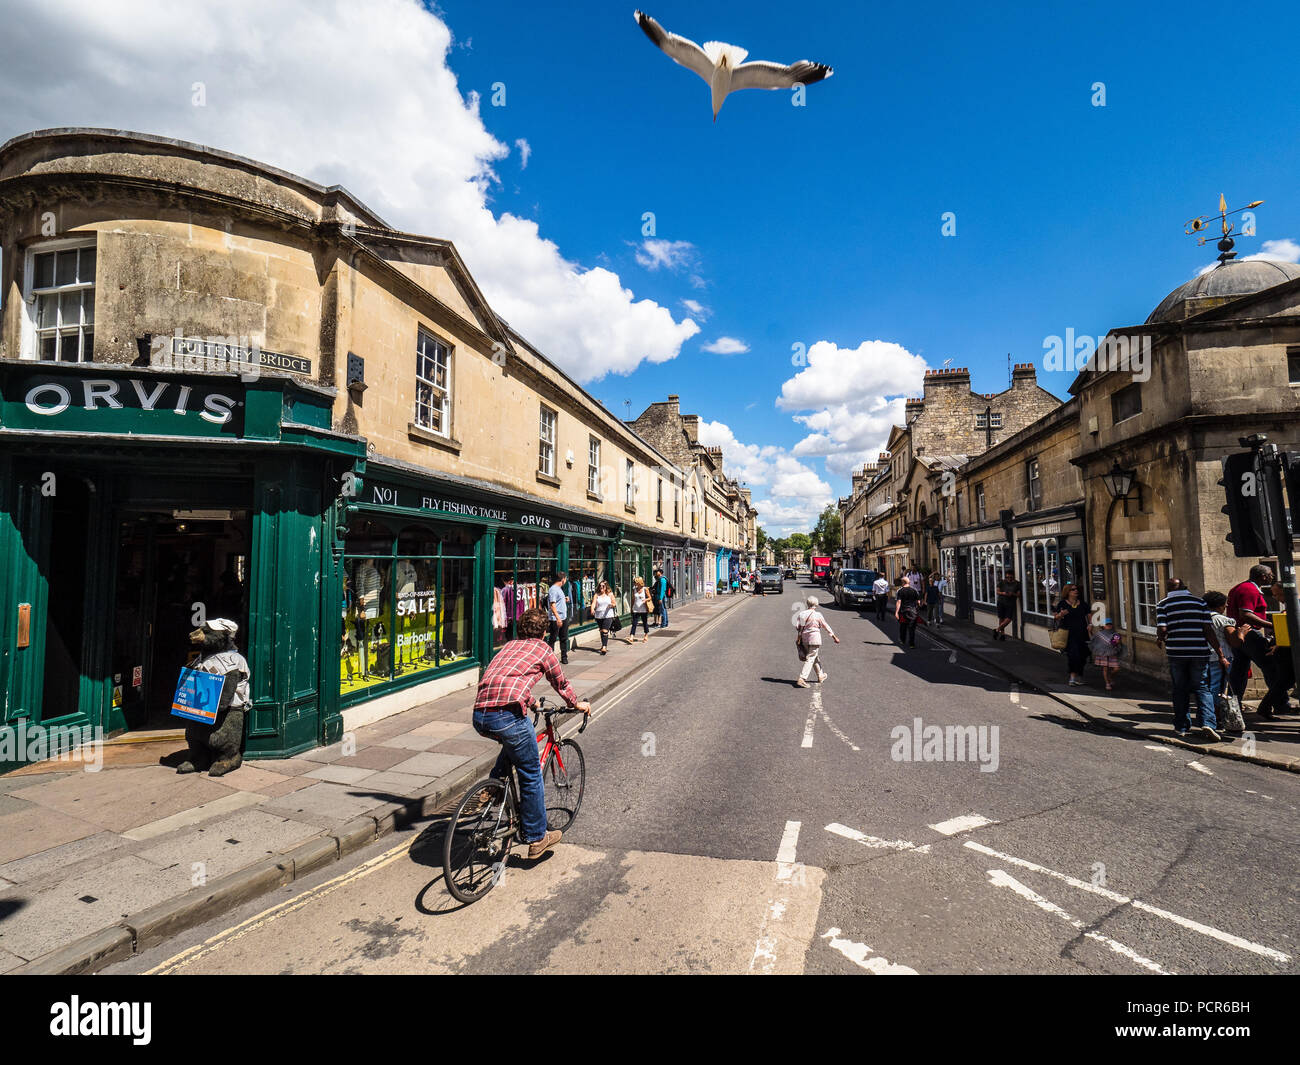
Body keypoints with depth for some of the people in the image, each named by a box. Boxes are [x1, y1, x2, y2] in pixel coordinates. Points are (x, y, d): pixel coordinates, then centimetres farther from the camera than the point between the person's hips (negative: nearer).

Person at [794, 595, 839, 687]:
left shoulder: (801, 614, 0)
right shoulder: (817, 615, -10)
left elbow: (797, 627, -3)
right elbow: (826, 627, -3)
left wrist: (799, 636, 8)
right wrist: (834, 637, 5)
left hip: (804, 638, 5)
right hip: (815, 638, -5)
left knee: (814, 657, 22)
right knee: (810, 659, -3)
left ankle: (821, 676, 38)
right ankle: (801, 679, -14)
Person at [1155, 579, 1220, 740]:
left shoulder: (1163, 604, 0)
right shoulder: (1199, 602, 4)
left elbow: (1162, 630, -11)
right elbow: (1209, 630, -1)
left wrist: (1160, 640, 11)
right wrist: (1220, 655, 3)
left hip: (1176, 653, -1)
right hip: (1199, 653, 1)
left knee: (1180, 690, 11)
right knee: (1202, 687, 9)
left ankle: (1181, 726, 15)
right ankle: (1207, 723, -8)